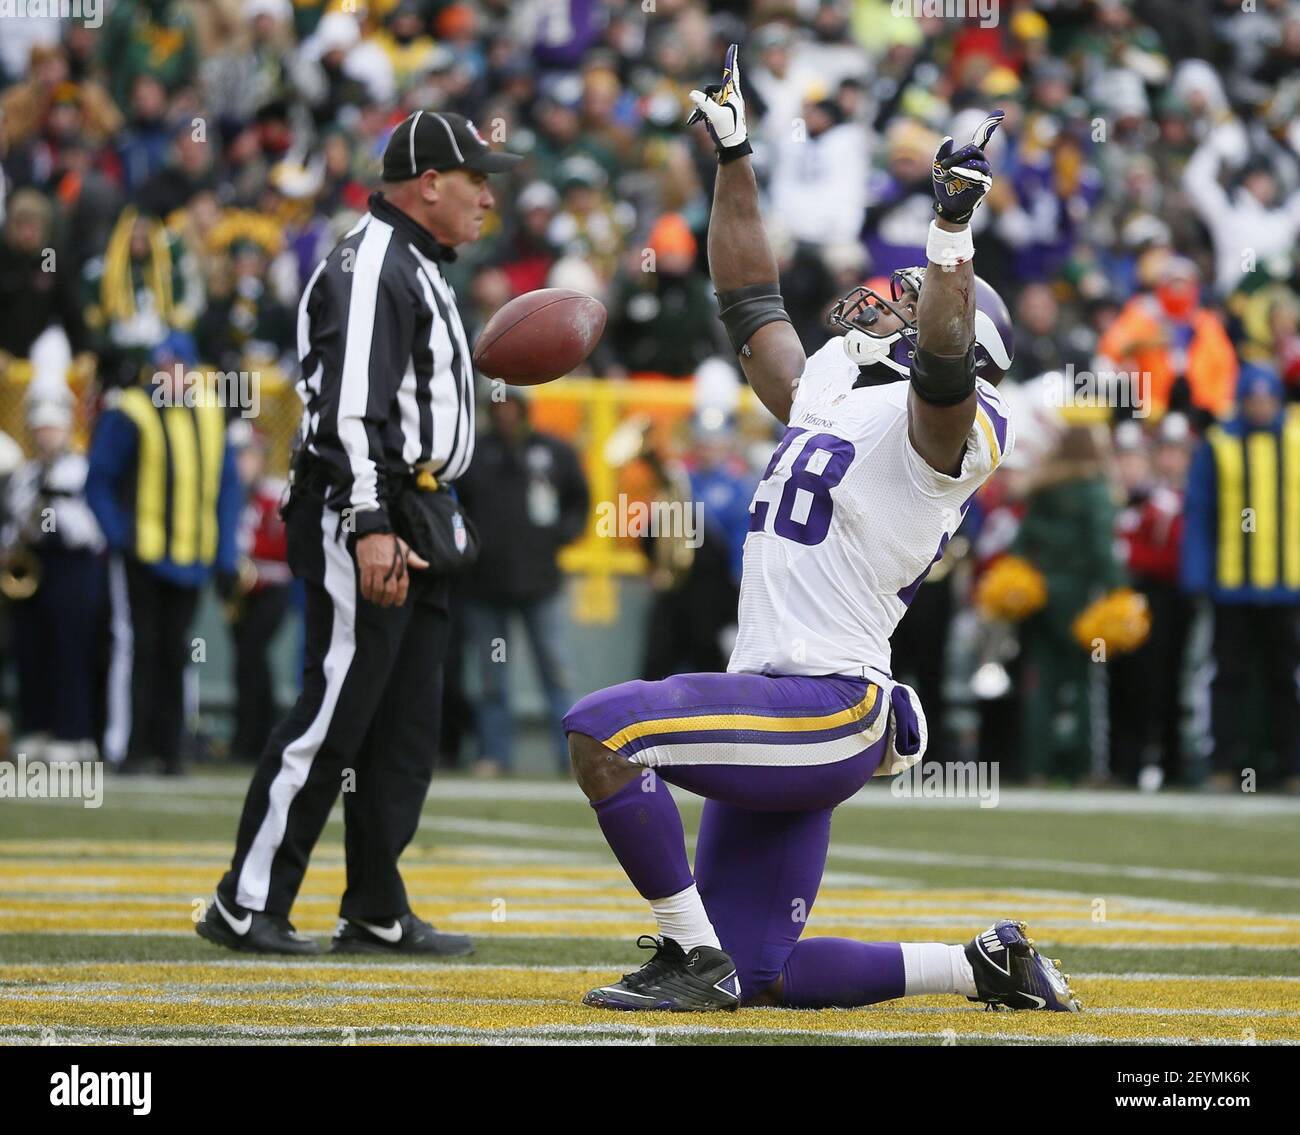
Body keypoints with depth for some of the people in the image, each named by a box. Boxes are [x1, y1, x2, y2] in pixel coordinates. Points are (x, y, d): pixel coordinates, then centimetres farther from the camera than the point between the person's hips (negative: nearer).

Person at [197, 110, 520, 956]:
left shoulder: (420, 271, 21)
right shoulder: (370, 268, -12)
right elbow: (349, 409, -22)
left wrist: (438, 518, 24)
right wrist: (369, 528, -29)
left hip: (417, 522, 11)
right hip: (362, 520, -11)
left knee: (407, 729, 9)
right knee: (332, 716, -11)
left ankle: (378, 914, 13)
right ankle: (246, 907, -8)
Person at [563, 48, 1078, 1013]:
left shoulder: (944, 427, -4)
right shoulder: (826, 405, 21)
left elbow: (943, 362, -28)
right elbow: (751, 302, 30)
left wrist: (953, 225, -32)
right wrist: (734, 155, 30)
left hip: (827, 710, -9)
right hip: (778, 718, 9)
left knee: (602, 732, -25)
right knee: (766, 981, 7)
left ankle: (696, 956, -18)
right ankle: (987, 968, 18)